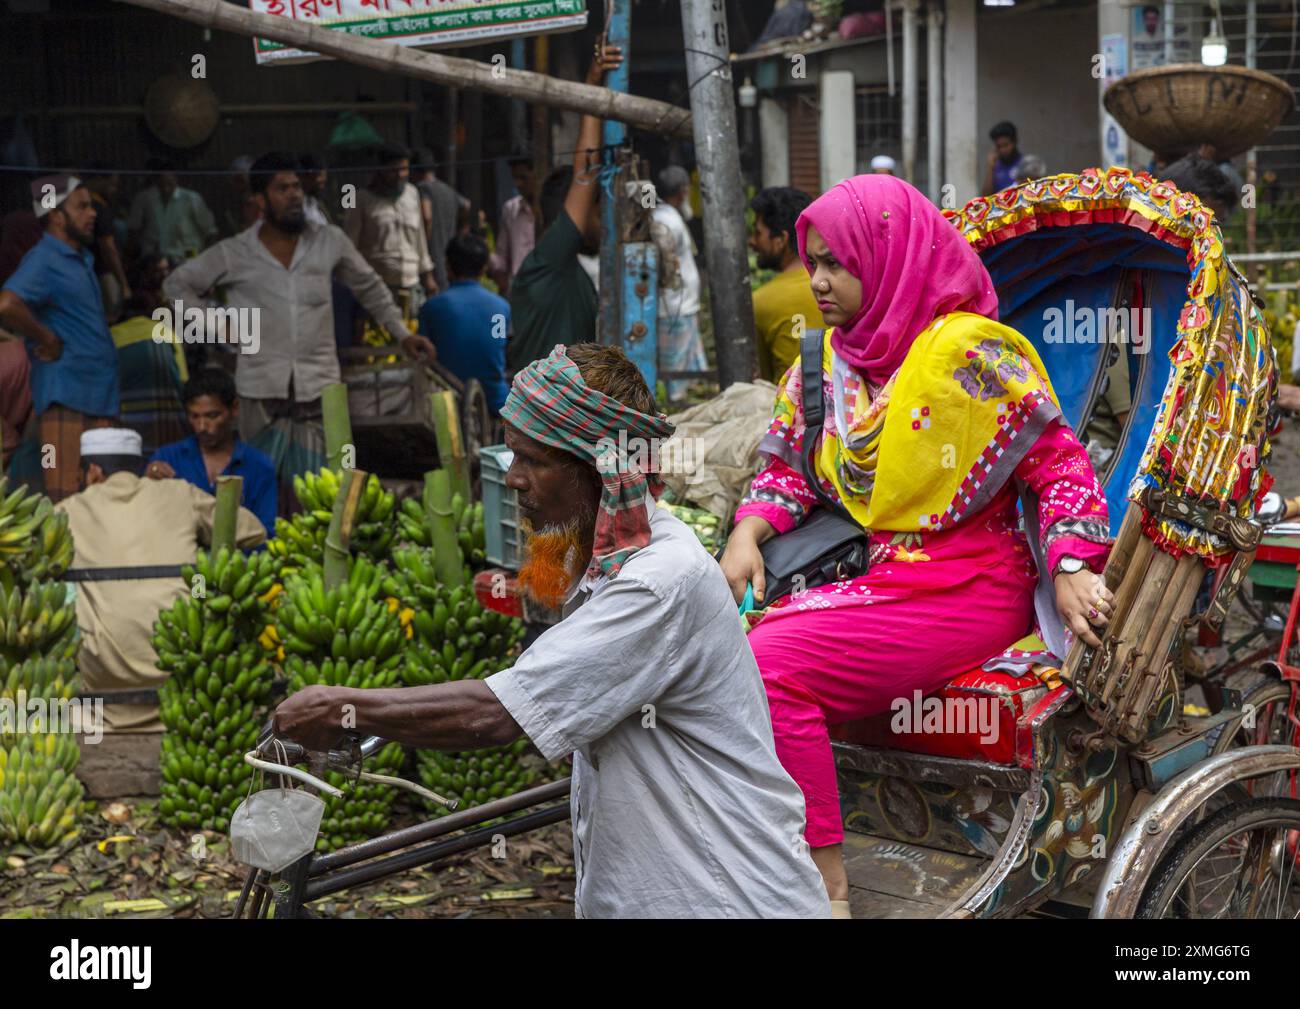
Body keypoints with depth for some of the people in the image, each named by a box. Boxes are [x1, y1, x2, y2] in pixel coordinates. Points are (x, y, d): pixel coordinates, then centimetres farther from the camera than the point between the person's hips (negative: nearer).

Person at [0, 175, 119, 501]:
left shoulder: (82, 259, 18)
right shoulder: (43, 260, -10)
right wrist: (47, 340, -16)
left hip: (98, 396, 9)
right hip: (66, 397, -9)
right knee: (66, 499, -10)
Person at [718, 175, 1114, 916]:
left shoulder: (967, 352, -9)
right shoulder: (830, 360, 12)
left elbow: (1058, 464, -8)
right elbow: (789, 464, 20)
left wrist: (1070, 570, -20)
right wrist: (749, 533, 1)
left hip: (965, 591, -7)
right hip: (874, 577, 7)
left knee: (772, 662, -24)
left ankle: (827, 884, -16)